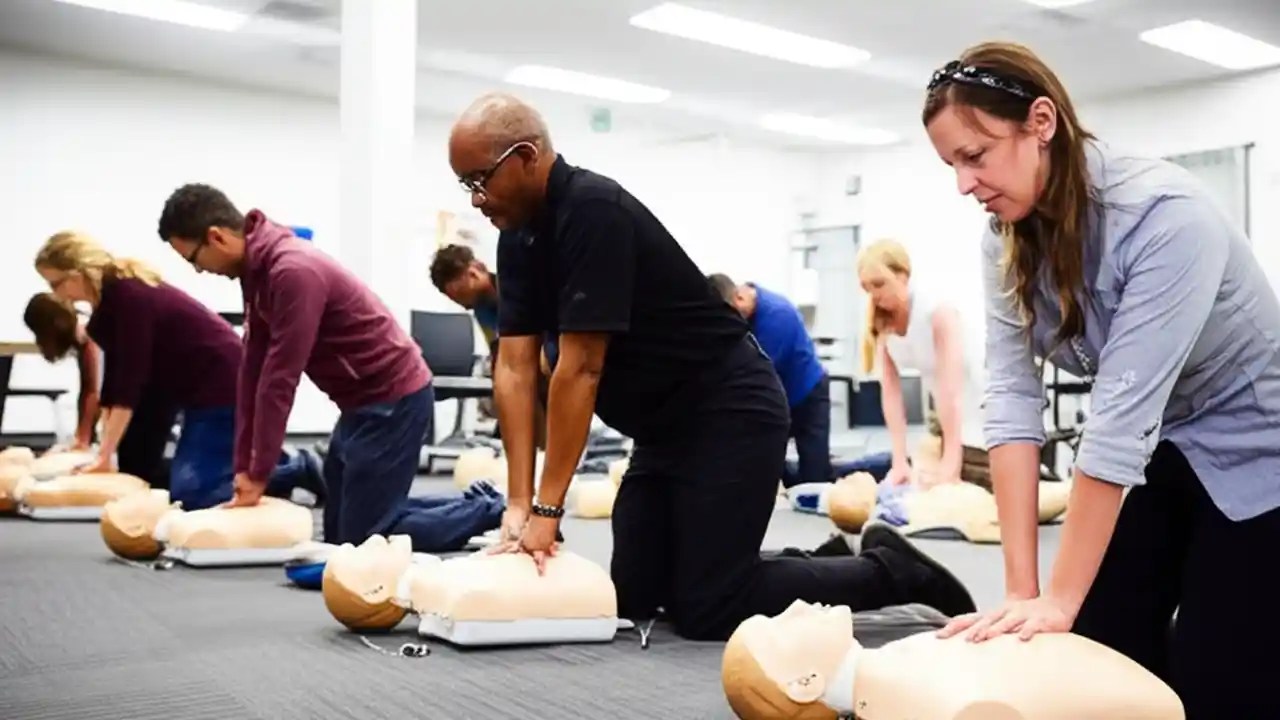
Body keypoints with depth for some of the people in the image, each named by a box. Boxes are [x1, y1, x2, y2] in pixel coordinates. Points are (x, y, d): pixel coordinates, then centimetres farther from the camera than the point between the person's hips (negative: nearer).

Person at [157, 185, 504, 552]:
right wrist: (244, 466, 6)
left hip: (394, 400, -10)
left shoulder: (293, 271, -25)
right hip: (364, 401, 10)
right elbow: (253, 368, 6)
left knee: (362, 535, -5)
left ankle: (490, 510, 6)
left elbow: (281, 377, -23)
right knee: (337, 532, 13)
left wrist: (259, 474, -15)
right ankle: (476, 502, 22)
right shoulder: (258, 268, 5)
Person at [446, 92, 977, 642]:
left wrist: (547, 510, -24)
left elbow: (580, 368, -26)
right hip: (665, 428, 9)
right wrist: (518, 503, -9)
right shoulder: (518, 238, 4)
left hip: (729, 415, -9)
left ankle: (892, 574, 9)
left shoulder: (592, 210, -24)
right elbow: (515, 368, -2)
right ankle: (817, 563, 23)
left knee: (705, 611, -8)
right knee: (630, 600, 9)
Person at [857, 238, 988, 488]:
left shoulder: (938, 310, -25)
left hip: (981, 409, -6)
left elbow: (951, 391, -32)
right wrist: (900, 461, -18)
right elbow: (890, 390, -11)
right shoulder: (883, 321, -6)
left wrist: (950, 467, -37)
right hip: (945, 415, 6)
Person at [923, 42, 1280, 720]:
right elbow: (1012, 397, -17)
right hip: (1159, 457, 6)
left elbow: (1121, 414, -33)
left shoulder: (1162, 215, -30)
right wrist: (1021, 588, -22)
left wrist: (1059, 600, -31)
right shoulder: (1008, 240, -9)